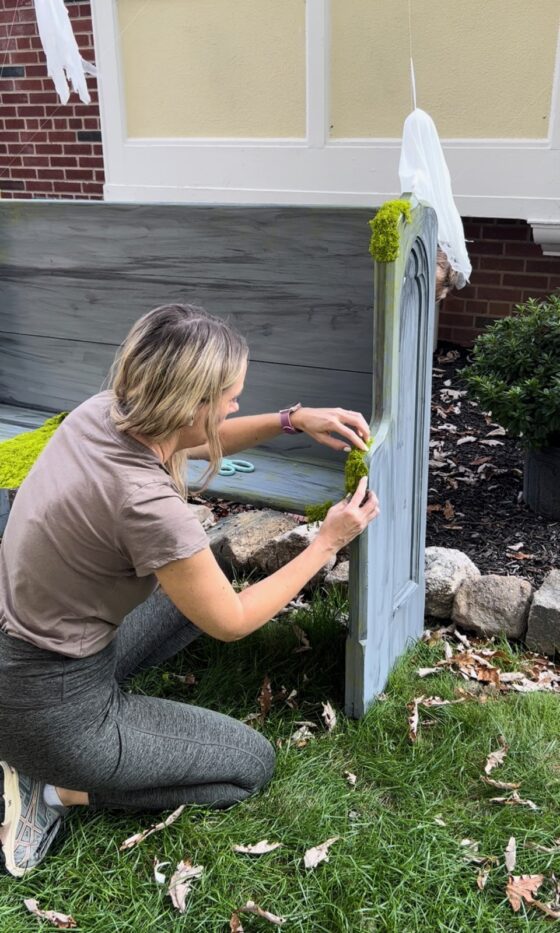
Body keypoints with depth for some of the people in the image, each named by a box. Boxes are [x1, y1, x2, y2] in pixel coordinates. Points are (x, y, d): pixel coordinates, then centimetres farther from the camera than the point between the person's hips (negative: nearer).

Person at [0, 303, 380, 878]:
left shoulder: (102, 411, -10)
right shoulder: (148, 503, -33)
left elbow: (194, 440, 12)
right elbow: (232, 623, -16)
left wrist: (292, 420, -1)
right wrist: (327, 543, -7)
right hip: (51, 711, -8)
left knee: (198, 589, 25)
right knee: (253, 764, 10)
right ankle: (53, 789, 3)